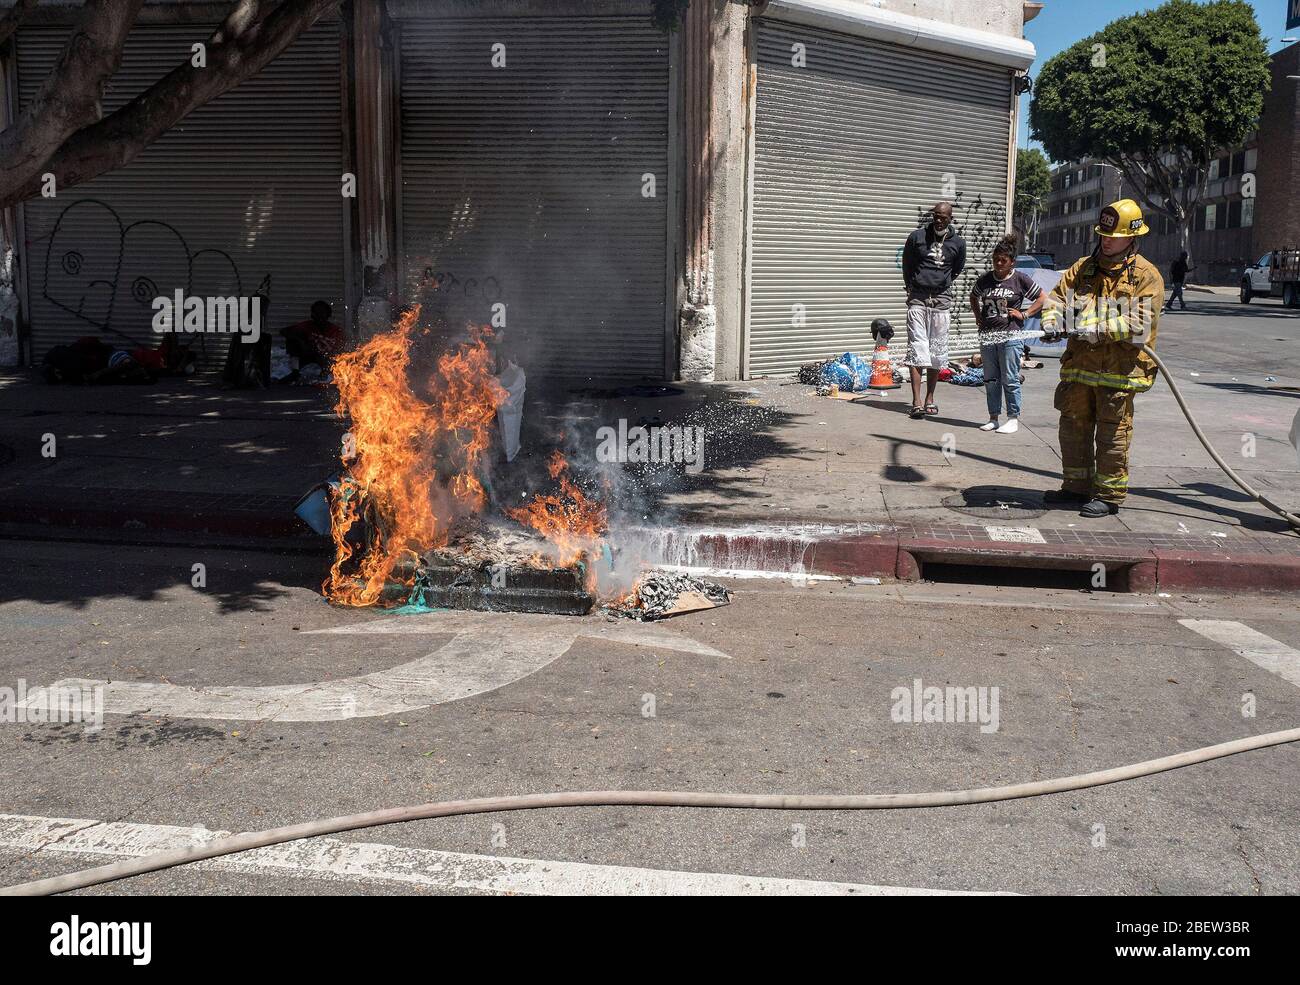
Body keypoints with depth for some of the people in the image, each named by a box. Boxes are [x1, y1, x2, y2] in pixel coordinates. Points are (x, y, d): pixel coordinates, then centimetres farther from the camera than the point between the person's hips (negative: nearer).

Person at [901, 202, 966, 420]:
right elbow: (906, 265, 14)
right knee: (917, 349, -10)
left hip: (941, 301, 2)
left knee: (937, 353, 5)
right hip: (918, 300, -2)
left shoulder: (958, 243, 5)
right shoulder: (917, 237, 1)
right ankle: (916, 403, -15)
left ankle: (930, 399, 17)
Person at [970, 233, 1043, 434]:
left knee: (1010, 380, -3)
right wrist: (978, 316, 16)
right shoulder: (985, 280, 10)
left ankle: (1013, 419, 5)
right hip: (987, 336, 5)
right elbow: (973, 297, 29)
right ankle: (993, 418, 18)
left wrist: (1024, 314, -3)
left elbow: (1042, 298, 4)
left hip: (1010, 336, -5)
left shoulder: (1020, 279, -1)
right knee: (990, 379, 9)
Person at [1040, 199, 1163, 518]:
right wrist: (1053, 319, -12)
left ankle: (1109, 495, 9)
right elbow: (1058, 297, 10)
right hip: (1080, 366, 6)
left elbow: (1140, 322, -14)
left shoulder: (1146, 275, -4)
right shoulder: (1082, 268, 13)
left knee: (1112, 433, 0)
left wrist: (1100, 329, -24)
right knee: (1073, 426, 12)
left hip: (1120, 370, -5)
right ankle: (1076, 487, 24)